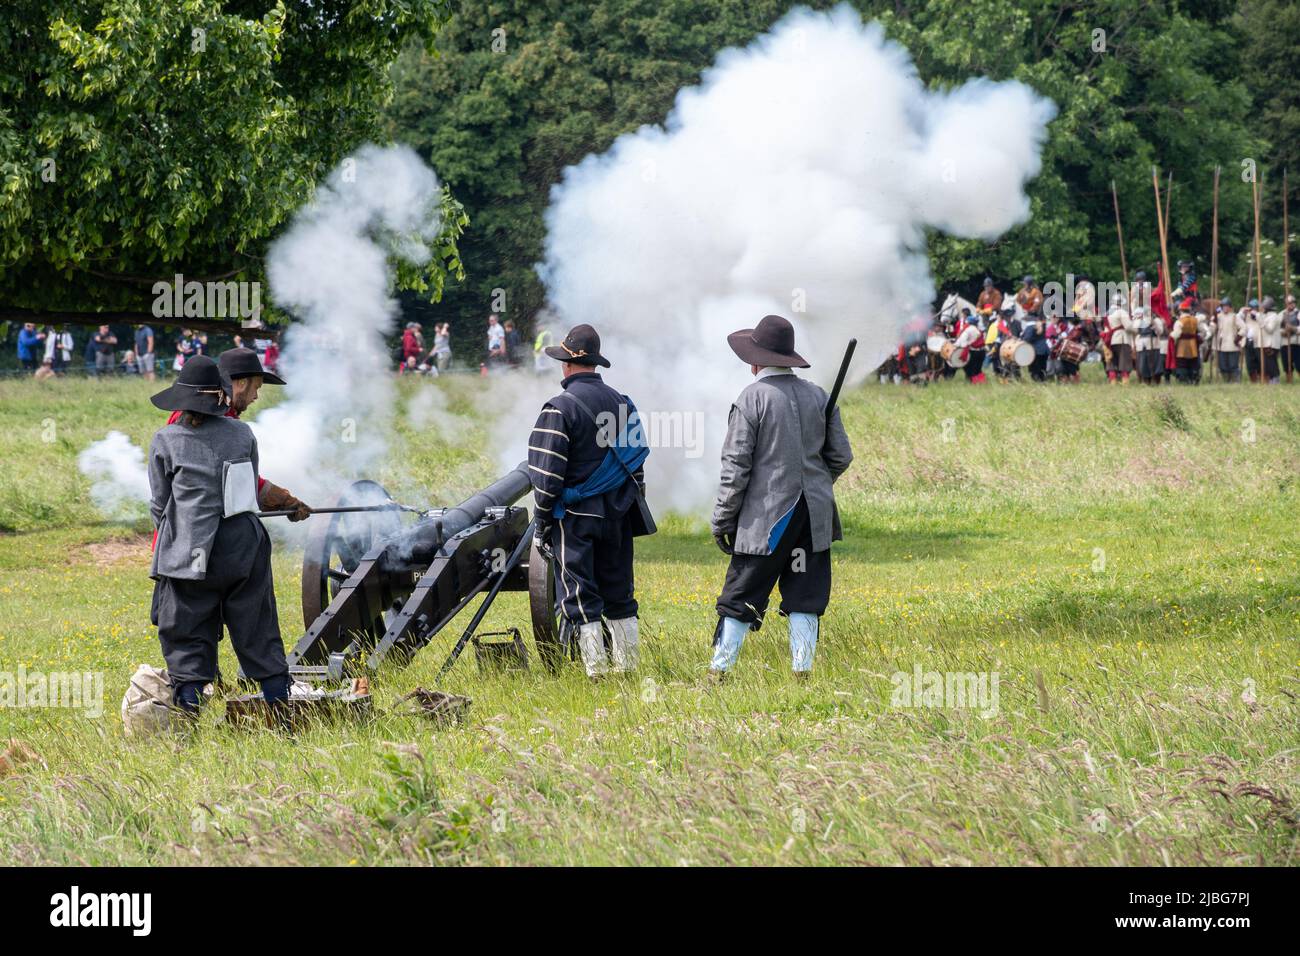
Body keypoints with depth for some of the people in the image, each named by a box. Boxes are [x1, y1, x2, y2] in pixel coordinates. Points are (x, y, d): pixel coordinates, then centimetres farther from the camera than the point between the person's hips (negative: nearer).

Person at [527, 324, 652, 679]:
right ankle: (627, 664, 15)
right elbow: (636, 461, 14)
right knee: (619, 593, 13)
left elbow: (547, 473, -14)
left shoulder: (560, 408, -12)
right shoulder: (621, 403, 8)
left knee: (580, 596, -1)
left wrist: (541, 520, -6)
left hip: (575, 516, -6)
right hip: (618, 513, 6)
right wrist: (634, 509, 22)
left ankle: (595, 668, -4)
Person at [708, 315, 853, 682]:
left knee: (740, 597, 2)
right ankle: (802, 674, 5)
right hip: (815, 514, 4)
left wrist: (722, 520, -5)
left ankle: (717, 673, 3)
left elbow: (736, 465, -10)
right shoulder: (817, 396, 7)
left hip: (766, 516, -4)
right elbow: (841, 456, 11)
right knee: (804, 597, 8)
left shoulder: (752, 397, -9)